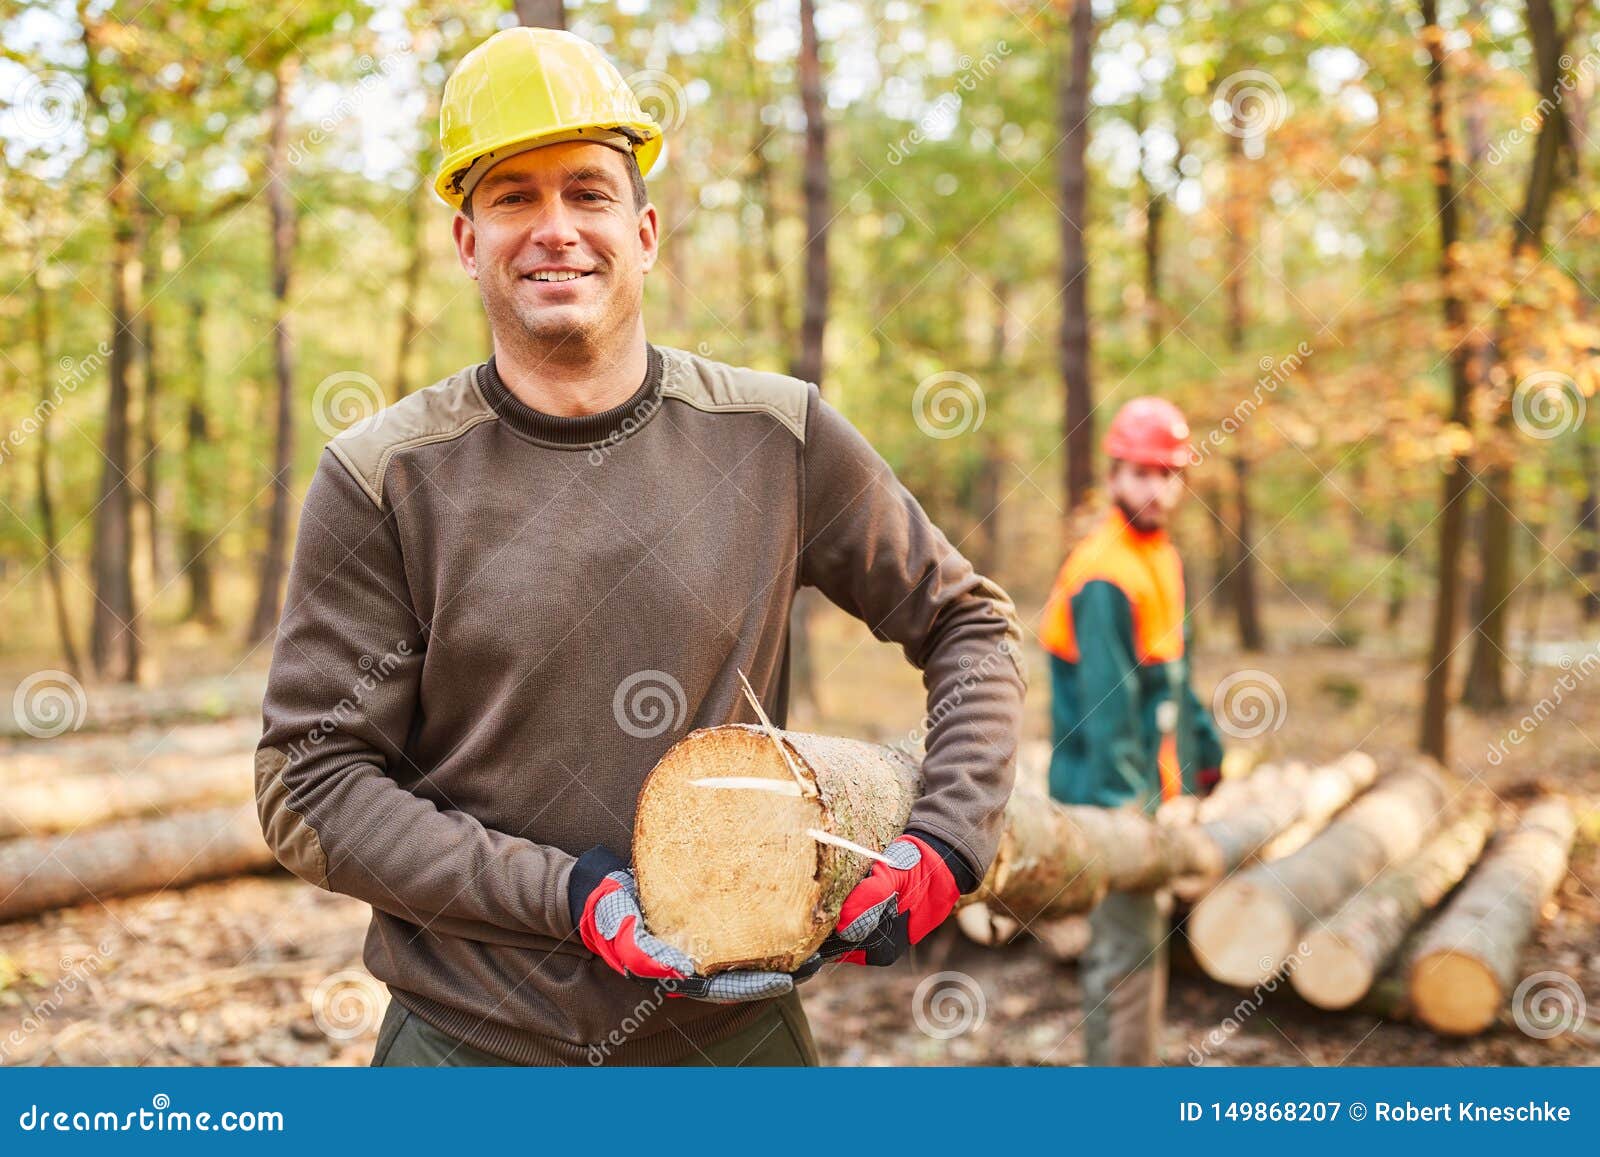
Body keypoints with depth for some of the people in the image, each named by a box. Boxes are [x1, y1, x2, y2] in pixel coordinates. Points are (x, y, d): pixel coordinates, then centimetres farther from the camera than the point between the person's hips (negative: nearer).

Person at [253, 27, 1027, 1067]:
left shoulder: (779, 439, -3)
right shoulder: (384, 480, -8)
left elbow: (970, 622, 8)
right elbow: (310, 788, -8)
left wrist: (949, 844, -6)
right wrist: (566, 893, -18)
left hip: (735, 1031, 2)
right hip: (471, 1039, -1)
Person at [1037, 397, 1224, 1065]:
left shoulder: (1162, 558, 11)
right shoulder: (1105, 577, -20)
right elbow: (1107, 702, -25)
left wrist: (1204, 754, 23)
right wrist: (1125, 799, -27)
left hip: (1155, 787, 10)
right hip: (1114, 794, -10)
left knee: (1149, 931, 20)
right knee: (1124, 947, -7)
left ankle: (1142, 1067, 35)